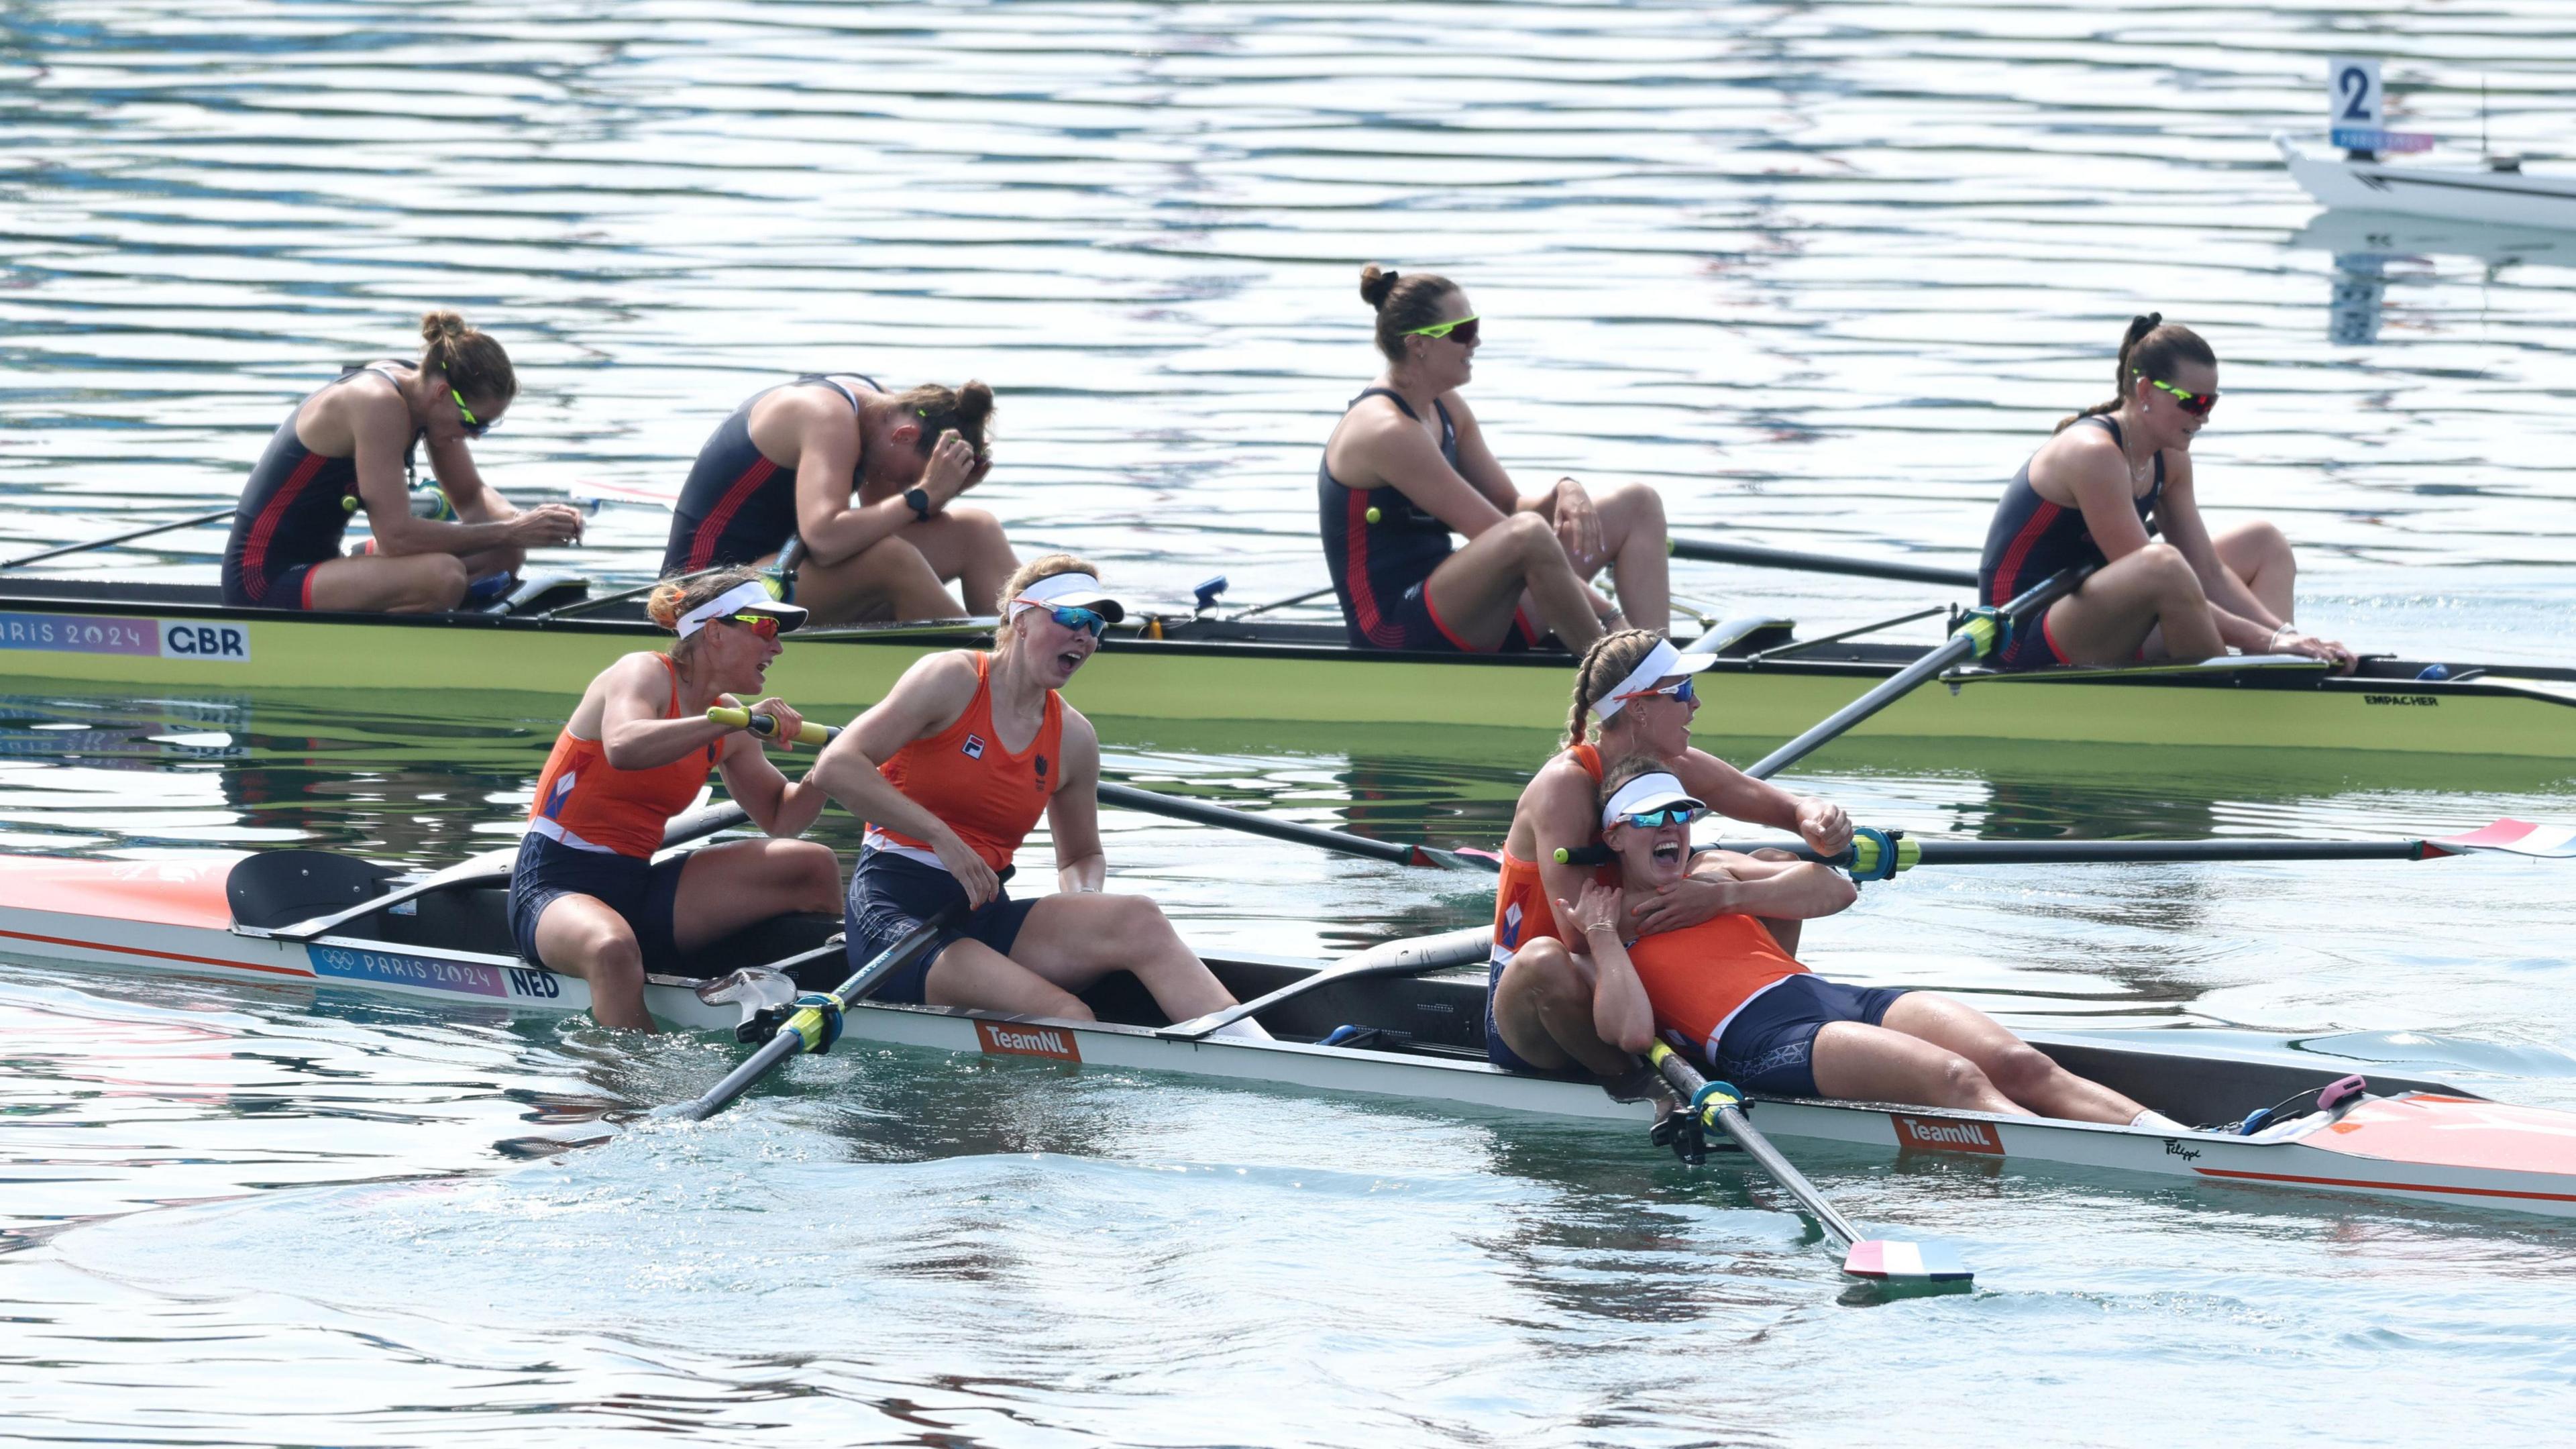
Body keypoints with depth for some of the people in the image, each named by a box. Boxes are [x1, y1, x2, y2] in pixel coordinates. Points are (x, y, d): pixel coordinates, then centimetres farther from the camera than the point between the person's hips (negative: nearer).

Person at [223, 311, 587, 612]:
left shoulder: (422, 391, 3)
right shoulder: (379, 407, -24)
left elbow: (470, 496, 14)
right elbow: (396, 536, -27)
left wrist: (523, 522, -9)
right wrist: (510, 532, -23)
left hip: (314, 567, 10)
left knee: (503, 556, 4)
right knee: (444, 576, -32)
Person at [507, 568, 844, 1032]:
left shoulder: (726, 721, 12)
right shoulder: (644, 674, -9)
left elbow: (780, 817, 19)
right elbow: (622, 748, -32)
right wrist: (737, 721, -35)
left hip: (641, 888, 8)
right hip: (556, 885, -8)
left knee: (814, 866, -4)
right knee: (613, 950, -44)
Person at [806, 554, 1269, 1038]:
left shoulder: (1073, 739, 12)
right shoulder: (953, 680, -5)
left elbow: (1081, 857, 27)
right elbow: (836, 767, -14)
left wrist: (1081, 899, 1)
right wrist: (941, 836, -20)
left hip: (984, 916, 6)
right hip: (894, 912, -6)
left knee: (1139, 922, -22)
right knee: (1066, 1017, -30)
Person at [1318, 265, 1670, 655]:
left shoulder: (1447, 410, 12)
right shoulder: (1386, 431, -19)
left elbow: (1510, 507, 13)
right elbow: (1507, 536, -20)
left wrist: (1562, 495, -12)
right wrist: (1609, 618, -20)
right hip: (1396, 633, -10)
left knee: (1638, 504, 5)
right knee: (1528, 534, -39)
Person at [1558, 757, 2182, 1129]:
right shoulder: (1609, 924, 14)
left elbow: (1835, 890, 19)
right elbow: (1632, 1033, -5)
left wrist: (1725, 896, 10)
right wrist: (1602, 936, -2)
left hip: (1836, 996, 7)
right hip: (1760, 1040, -7)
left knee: (2020, 1065, -17)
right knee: (1956, 1080, -31)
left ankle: (2175, 1139, -32)